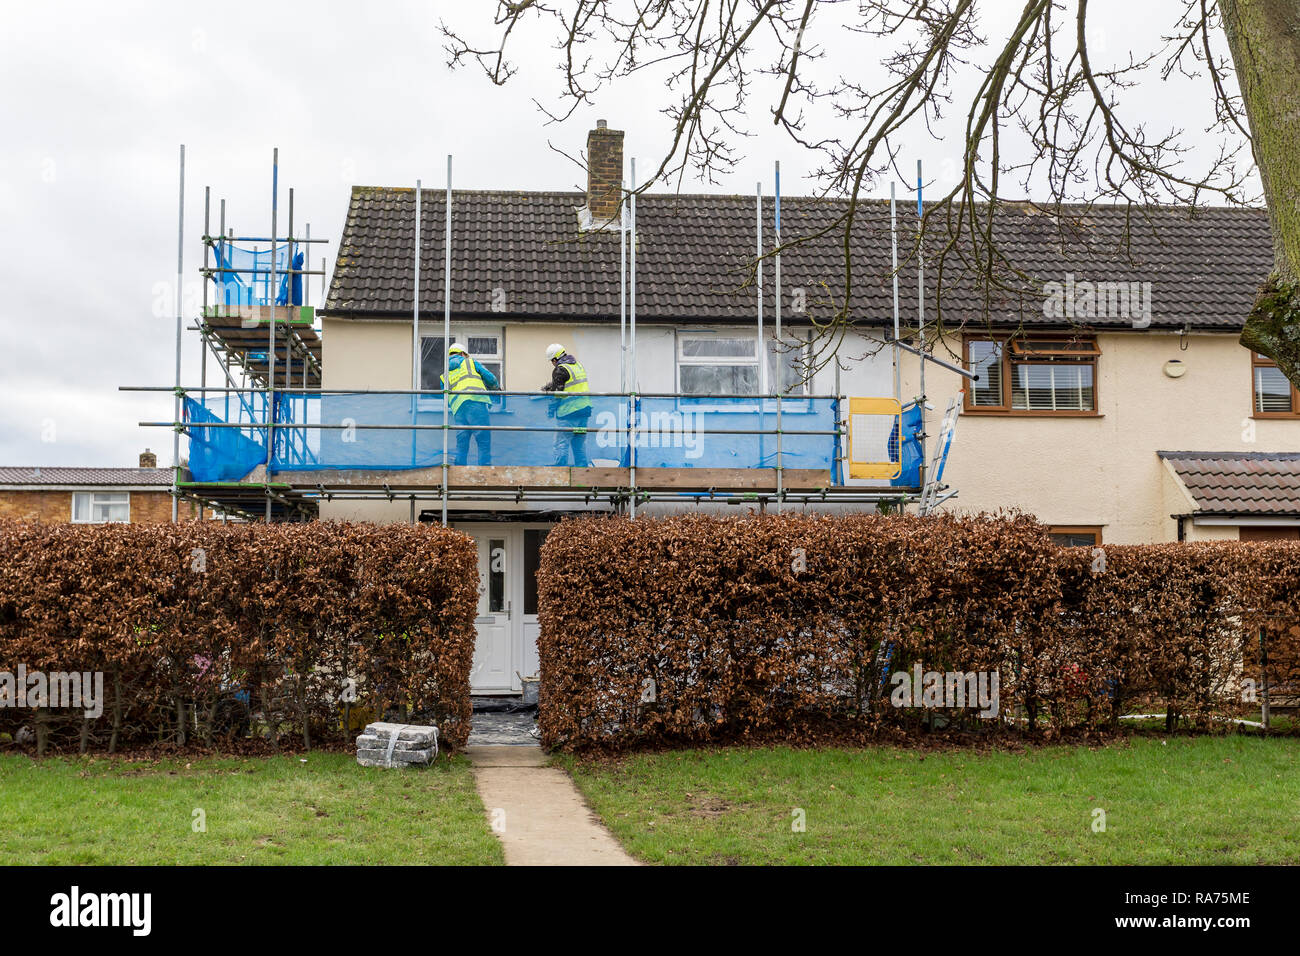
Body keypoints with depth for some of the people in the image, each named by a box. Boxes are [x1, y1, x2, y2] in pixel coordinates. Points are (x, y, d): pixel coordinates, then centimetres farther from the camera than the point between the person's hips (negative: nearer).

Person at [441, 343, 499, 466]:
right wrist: (497, 387, 38)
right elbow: (490, 378, 18)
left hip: (458, 409, 4)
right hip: (476, 402, -4)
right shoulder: (470, 362, 19)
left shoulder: (444, 376, 27)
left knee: (461, 446, 5)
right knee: (484, 441, -9)